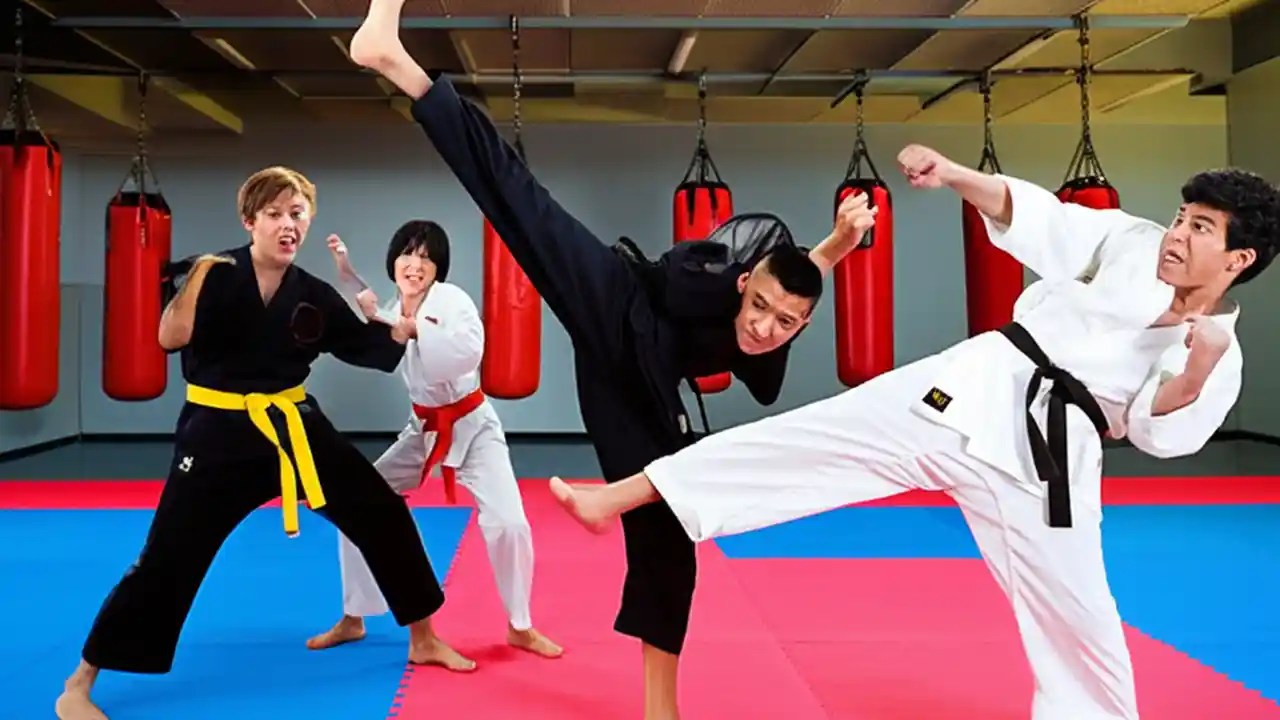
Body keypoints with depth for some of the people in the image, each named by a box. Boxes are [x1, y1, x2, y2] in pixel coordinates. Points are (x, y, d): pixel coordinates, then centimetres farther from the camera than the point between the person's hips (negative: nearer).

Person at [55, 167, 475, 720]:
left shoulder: (313, 295, 1)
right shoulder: (216, 275, -10)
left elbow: (363, 346, 8)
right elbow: (171, 338, -22)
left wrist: (401, 331, -10)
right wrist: (198, 277, -29)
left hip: (293, 426, 4)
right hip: (220, 432, -4)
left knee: (383, 514, 4)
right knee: (167, 558, -5)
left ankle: (423, 639, 22)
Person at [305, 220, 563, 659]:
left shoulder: (451, 299, -19)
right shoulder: (397, 308, 0)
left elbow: (468, 352, -37)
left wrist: (412, 326, -36)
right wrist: (346, 272, 12)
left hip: (472, 426, -6)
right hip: (424, 430, 6)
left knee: (507, 524, -17)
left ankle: (520, 627, 8)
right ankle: (352, 619, 23)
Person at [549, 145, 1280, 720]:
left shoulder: (1220, 358, 10)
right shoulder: (1130, 242, 9)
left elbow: (1164, 435, -2)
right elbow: (1033, 214, 2)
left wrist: (1198, 371, -21)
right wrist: (951, 174, -15)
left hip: (1047, 458, 1)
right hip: (977, 394, 0)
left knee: (1079, 625, 7)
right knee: (812, 438, -11)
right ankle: (617, 498, -8)